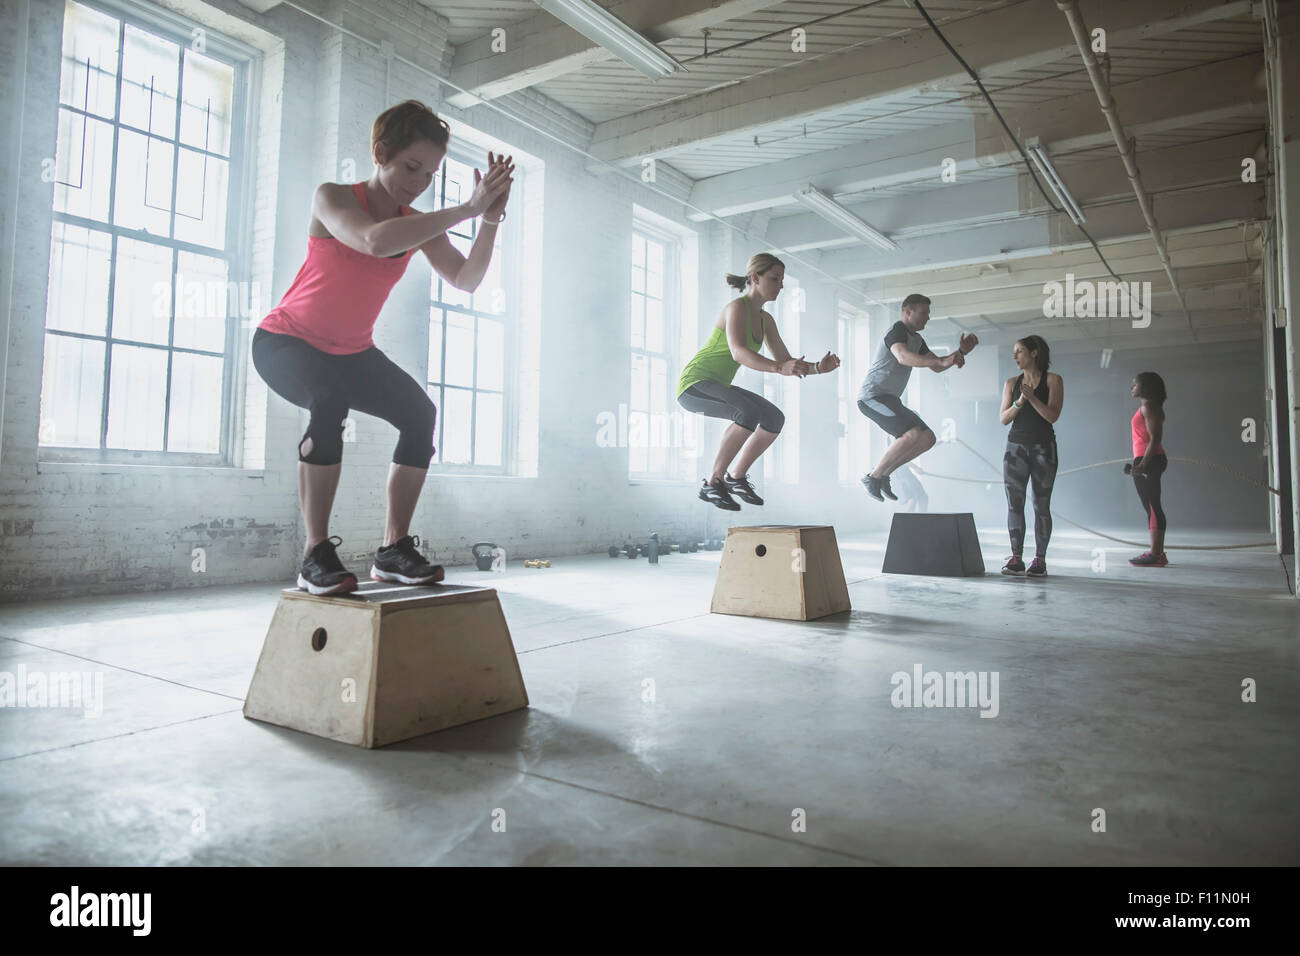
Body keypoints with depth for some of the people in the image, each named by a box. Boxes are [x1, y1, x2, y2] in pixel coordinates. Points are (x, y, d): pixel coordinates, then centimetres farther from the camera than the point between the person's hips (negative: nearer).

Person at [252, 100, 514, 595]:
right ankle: (316, 555, -28)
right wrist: (466, 209, -39)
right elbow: (375, 241, -40)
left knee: (420, 413, -16)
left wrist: (490, 220, -29)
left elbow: (466, 280, -14)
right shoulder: (333, 198, -17)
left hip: (350, 351, 6)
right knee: (330, 401, -36)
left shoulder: (417, 225, -2)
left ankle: (394, 549, -11)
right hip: (285, 340, -5)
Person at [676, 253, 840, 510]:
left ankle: (736, 476, 11)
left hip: (717, 387, 9)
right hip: (695, 384, -9)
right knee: (750, 413, -32)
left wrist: (818, 367, -9)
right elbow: (738, 353, -34)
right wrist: (779, 368, -47)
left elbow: (786, 364, 8)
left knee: (775, 419, 1)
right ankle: (713, 483, -22)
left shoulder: (766, 320, 10)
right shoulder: (737, 307, -17)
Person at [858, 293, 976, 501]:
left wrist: (961, 352, 4)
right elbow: (903, 357, -34)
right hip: (872, 396, -10)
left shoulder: (916, 340, 19)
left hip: (889, 399, 10)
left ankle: (883, 474, 6)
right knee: (914, 434, -26)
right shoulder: (896, 331, -13)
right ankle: (873, 477, -15)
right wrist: (942, 361, -45)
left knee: (927, 438, 3)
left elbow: (936, 367, 20)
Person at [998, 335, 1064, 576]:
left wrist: (1032, 398, -21)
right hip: (1016, 445, 3)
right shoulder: (1011, 383, 11)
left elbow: (1053, 415, -8)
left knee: (1041, 505, -1)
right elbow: (1003, 418, 5)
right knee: (1014, 503, -5)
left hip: (1043, 447, -3)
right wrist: (1019, 402, -12)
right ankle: (1016, 558, -4)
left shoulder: (1053, 380, 2)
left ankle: (1040, 560, 3)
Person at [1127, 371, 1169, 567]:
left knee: (1152, 507, -10)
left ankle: (1155, 554, -11)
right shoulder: (1151, 407, 20)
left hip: (1148, 461, -10)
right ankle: (1158, 553, 12)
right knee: (1153, 508, 10)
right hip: (1150, 461, 10)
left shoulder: (1148, 406, -9)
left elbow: (1154, 438, -18)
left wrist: (1143, 464, -24)